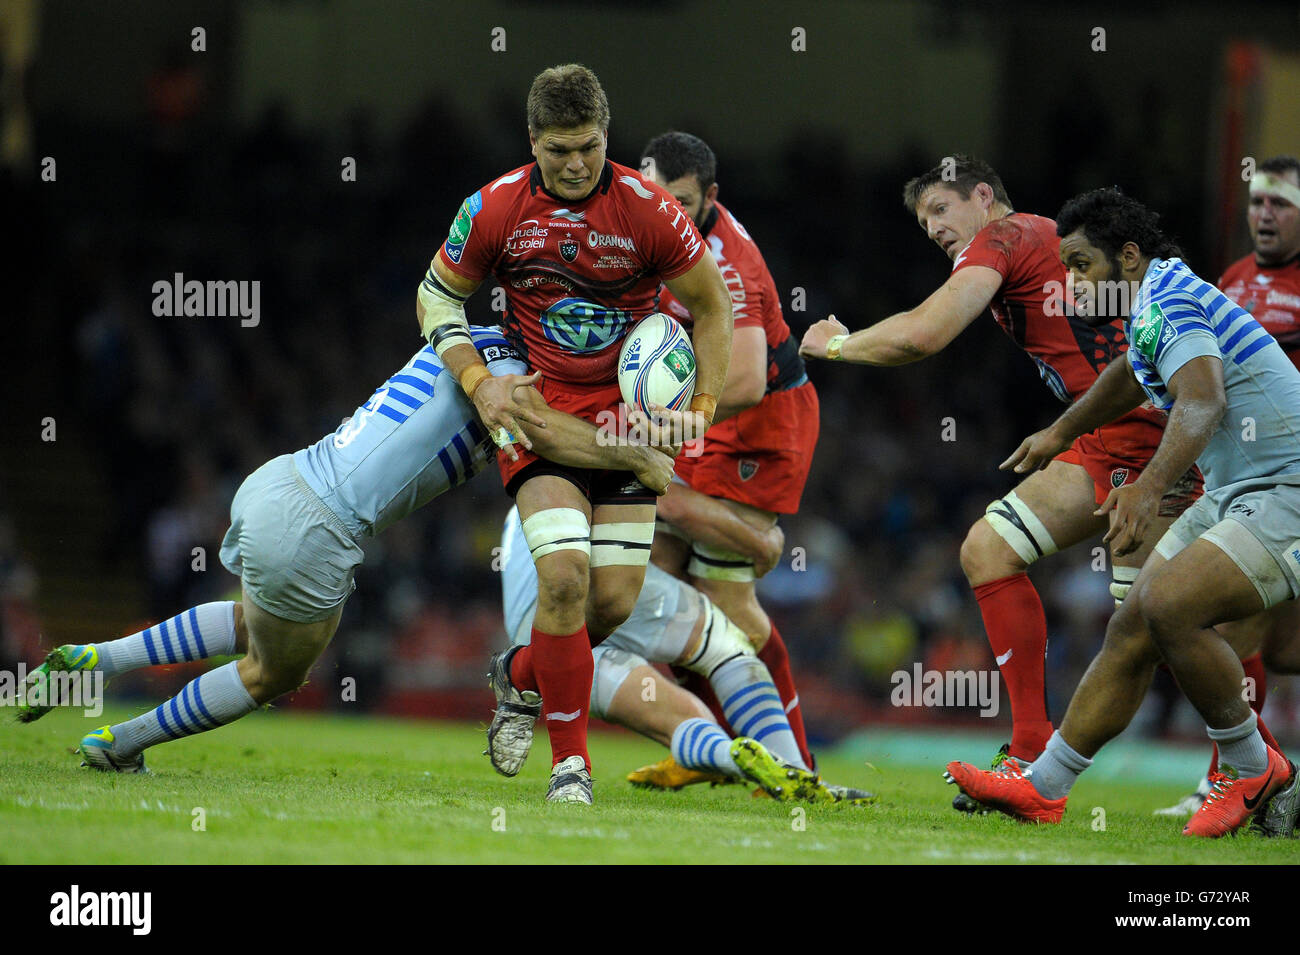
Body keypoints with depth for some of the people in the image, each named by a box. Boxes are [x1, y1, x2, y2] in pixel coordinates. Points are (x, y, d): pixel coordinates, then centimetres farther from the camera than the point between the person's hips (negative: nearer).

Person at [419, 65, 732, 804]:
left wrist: (701, 407, -2)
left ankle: (522, 680, 28)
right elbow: (439, 295, 6)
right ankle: (571, 762, -8)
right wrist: (479, 382, -7)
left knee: (616, 596, -4)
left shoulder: (649, 210, -12)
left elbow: (712, 304, 2)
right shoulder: (494, 210, -9)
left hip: (628, 412, 1)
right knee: (565, 575, -20)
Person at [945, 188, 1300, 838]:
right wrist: (1060, 433, 52)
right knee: (1132, 629, 6)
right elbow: (1132, 376, 38)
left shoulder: (1166, 304, -16)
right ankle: (1043, 788, 12)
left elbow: (1202, 402, -34)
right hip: (1233, 496, 11)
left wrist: (1149, 487, -49)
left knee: (1168, 605, -27)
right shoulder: (1165, 296, 15)